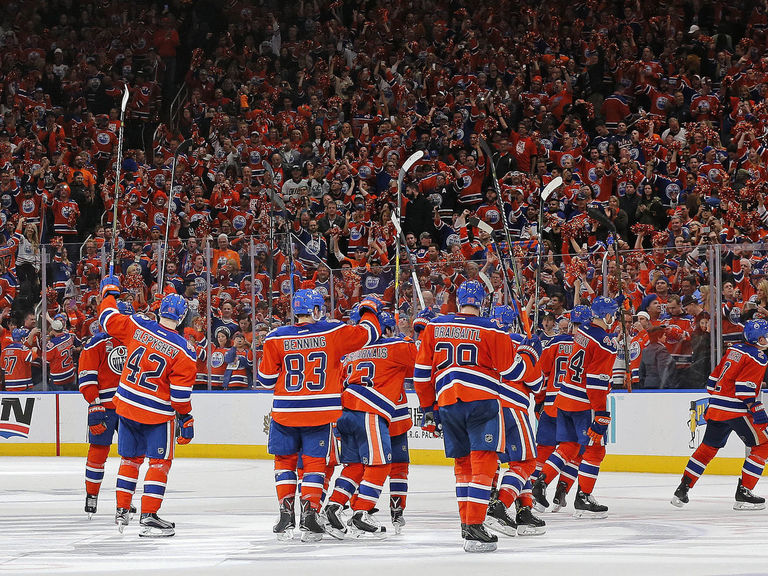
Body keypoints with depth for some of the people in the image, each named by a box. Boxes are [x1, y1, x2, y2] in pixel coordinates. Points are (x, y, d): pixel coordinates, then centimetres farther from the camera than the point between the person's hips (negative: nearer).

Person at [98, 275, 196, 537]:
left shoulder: (137, 326, -7)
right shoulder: (183, 351, -14)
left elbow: (108, 318, 7)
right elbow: (180, 393, -13)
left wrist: (109, 290, 24)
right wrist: (186, 419, 0)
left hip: (126, 405, 5)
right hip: (157, 414, -4)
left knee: (130, 458, 18)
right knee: (160, 462, 4)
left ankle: (121, 512, 22)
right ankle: (148, 517, -3)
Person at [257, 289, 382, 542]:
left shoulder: (277, 338, -4)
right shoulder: (333, 332, -6)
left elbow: (266, 378, 1)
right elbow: (367, 333, 5)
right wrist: (370, 309, 24)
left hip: (286, 412, 1)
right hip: (320, 413, -1)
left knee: (285, 461, 15)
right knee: (314, 462, 8)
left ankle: (286, 515, 9)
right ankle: (309, 514, -1)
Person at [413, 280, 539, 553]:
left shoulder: (434, 327, 10)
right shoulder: (491, 331, -3)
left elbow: (422, 372, 13)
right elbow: (511, 371, 0)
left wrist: (427, 408, 22)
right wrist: (527, 353, 21)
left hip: (447, 404, 4)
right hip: (482, 401, -4)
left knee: (463, 463, 17)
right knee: (483, 463, -6)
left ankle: (466, 523, 18)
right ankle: (474, 528, -15)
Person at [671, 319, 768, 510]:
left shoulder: (733, 349, 16)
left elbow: (715, 376, 20)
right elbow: (745, 387, -19)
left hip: (716, 408, 8)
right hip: (736, 410, -8)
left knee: (708, 447, 20)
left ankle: (683, 489, 18)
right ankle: (743, 493, -4)